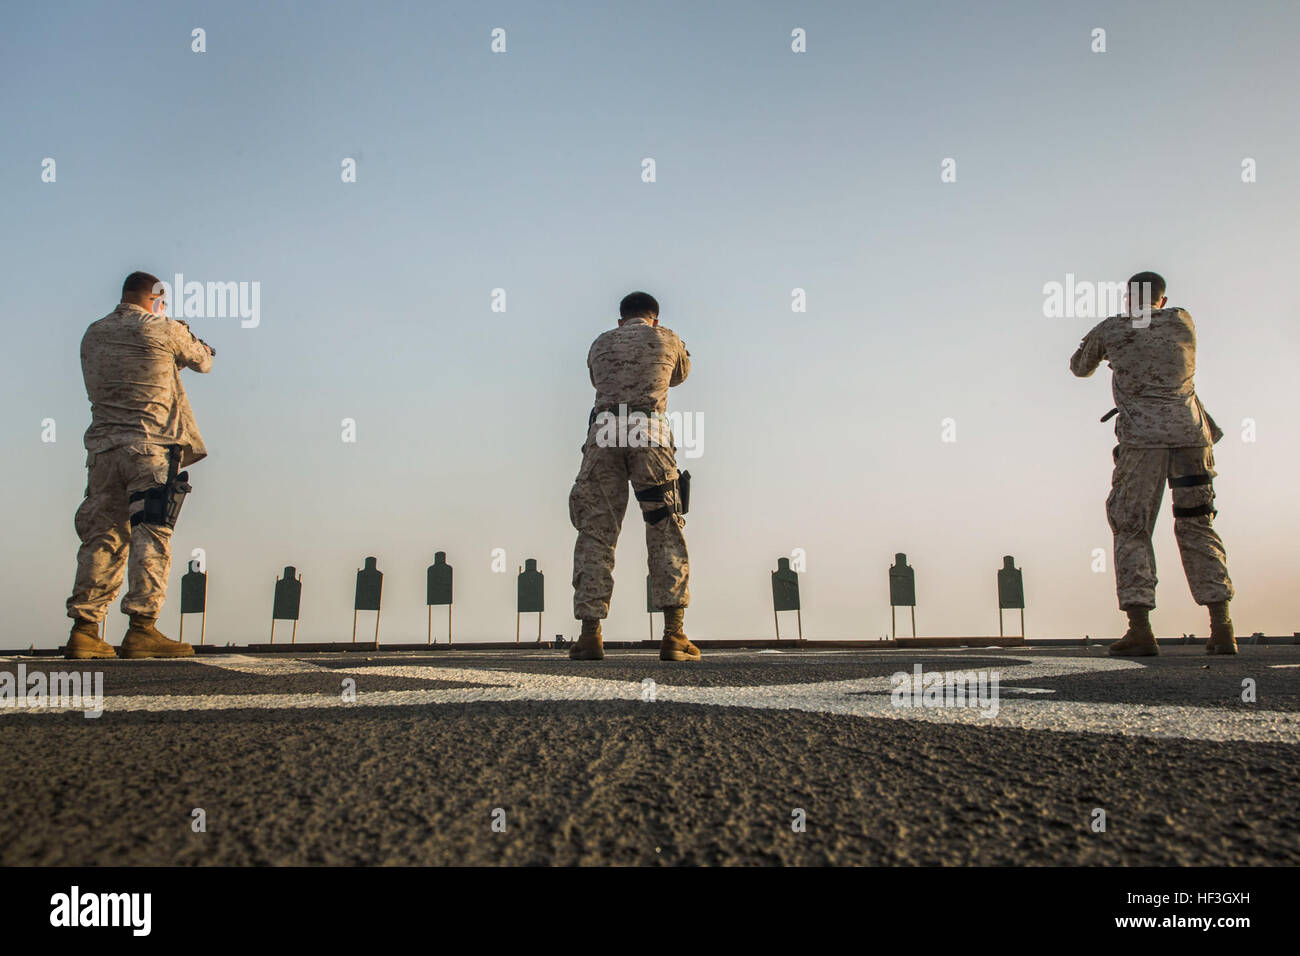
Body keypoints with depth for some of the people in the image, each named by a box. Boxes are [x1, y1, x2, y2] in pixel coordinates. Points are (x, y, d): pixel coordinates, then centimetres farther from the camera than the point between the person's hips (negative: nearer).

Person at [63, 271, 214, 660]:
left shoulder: (93, 334, 14)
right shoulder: (164, 329, -1)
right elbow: (202, 361, 12)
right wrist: (191, 339, 34)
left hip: (102, 448, 5)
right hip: (151, 446, -5)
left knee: (102, 538, 8)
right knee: (151, 536, -6)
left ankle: (83, 630, 7)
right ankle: (142, 627, -11)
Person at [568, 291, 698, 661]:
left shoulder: (600, 344, 23)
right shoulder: (667, 339, 19)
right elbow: (681, 374, 37)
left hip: (603, 435, 2)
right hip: (650, 436, -1)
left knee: (595, 534, 4)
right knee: (666, 534, 1)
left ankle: (590, 634, -2)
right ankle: (673, 634, -7)